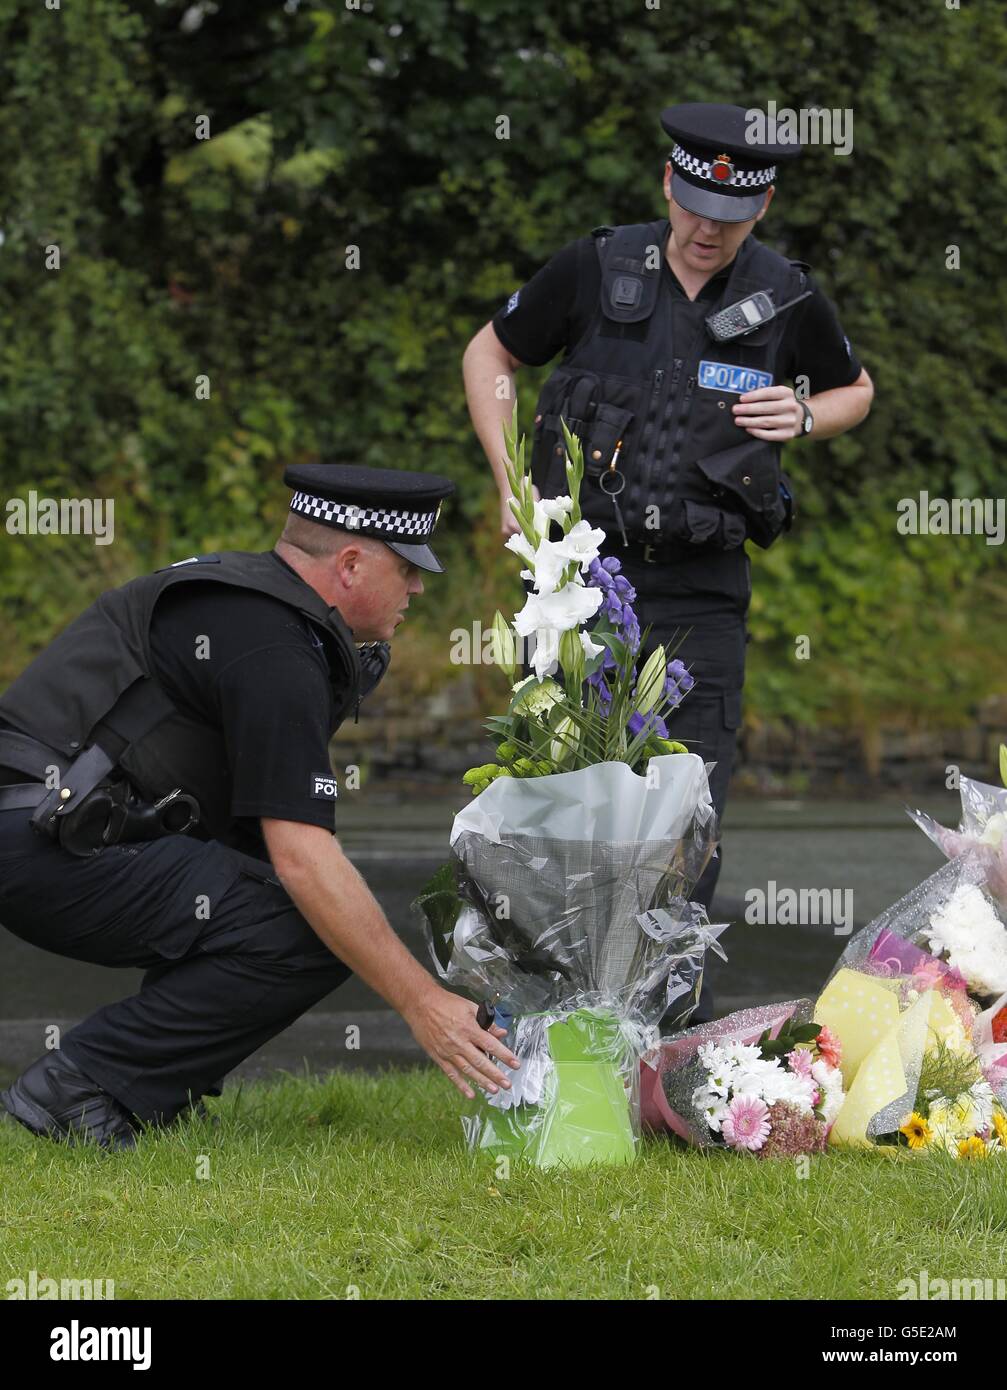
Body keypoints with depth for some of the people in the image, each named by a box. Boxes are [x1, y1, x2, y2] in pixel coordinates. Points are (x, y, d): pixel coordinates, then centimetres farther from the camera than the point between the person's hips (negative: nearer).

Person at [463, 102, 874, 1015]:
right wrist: (513, 490, 1)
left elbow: (855, 391, 21)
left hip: (701, 587, 1)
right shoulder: (596, 271, -3)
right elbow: (489, 358, 11)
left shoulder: (786, 300, 0)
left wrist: (805, 417, -3)